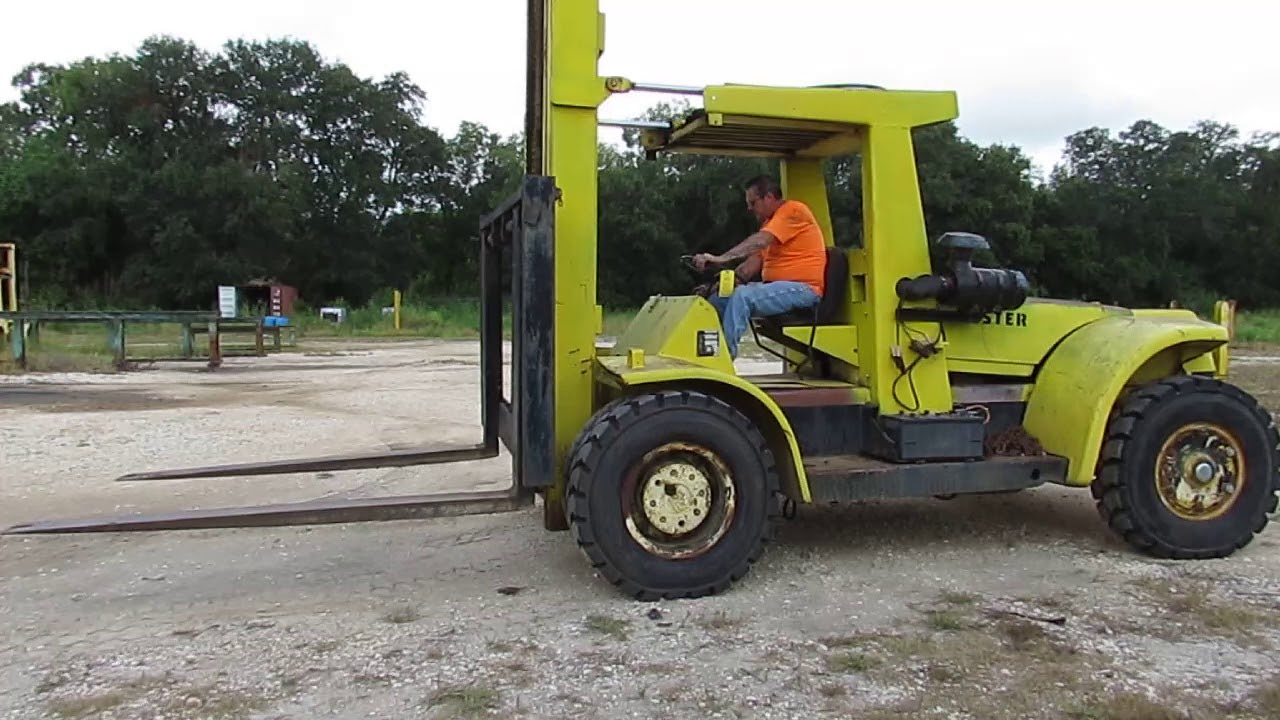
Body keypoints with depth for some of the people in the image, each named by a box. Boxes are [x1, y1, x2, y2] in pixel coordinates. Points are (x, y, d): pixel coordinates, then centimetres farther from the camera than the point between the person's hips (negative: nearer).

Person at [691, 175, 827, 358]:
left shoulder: (792, 210, -8)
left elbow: (758, 242, -22)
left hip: (803, 288, -10)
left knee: (742, 296, -30)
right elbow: (754, 261, 14)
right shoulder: (770, 222, 21)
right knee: (717, 299, 0)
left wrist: (720, 259, -29)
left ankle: (725, 355, -27)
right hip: (776, 285, 10)